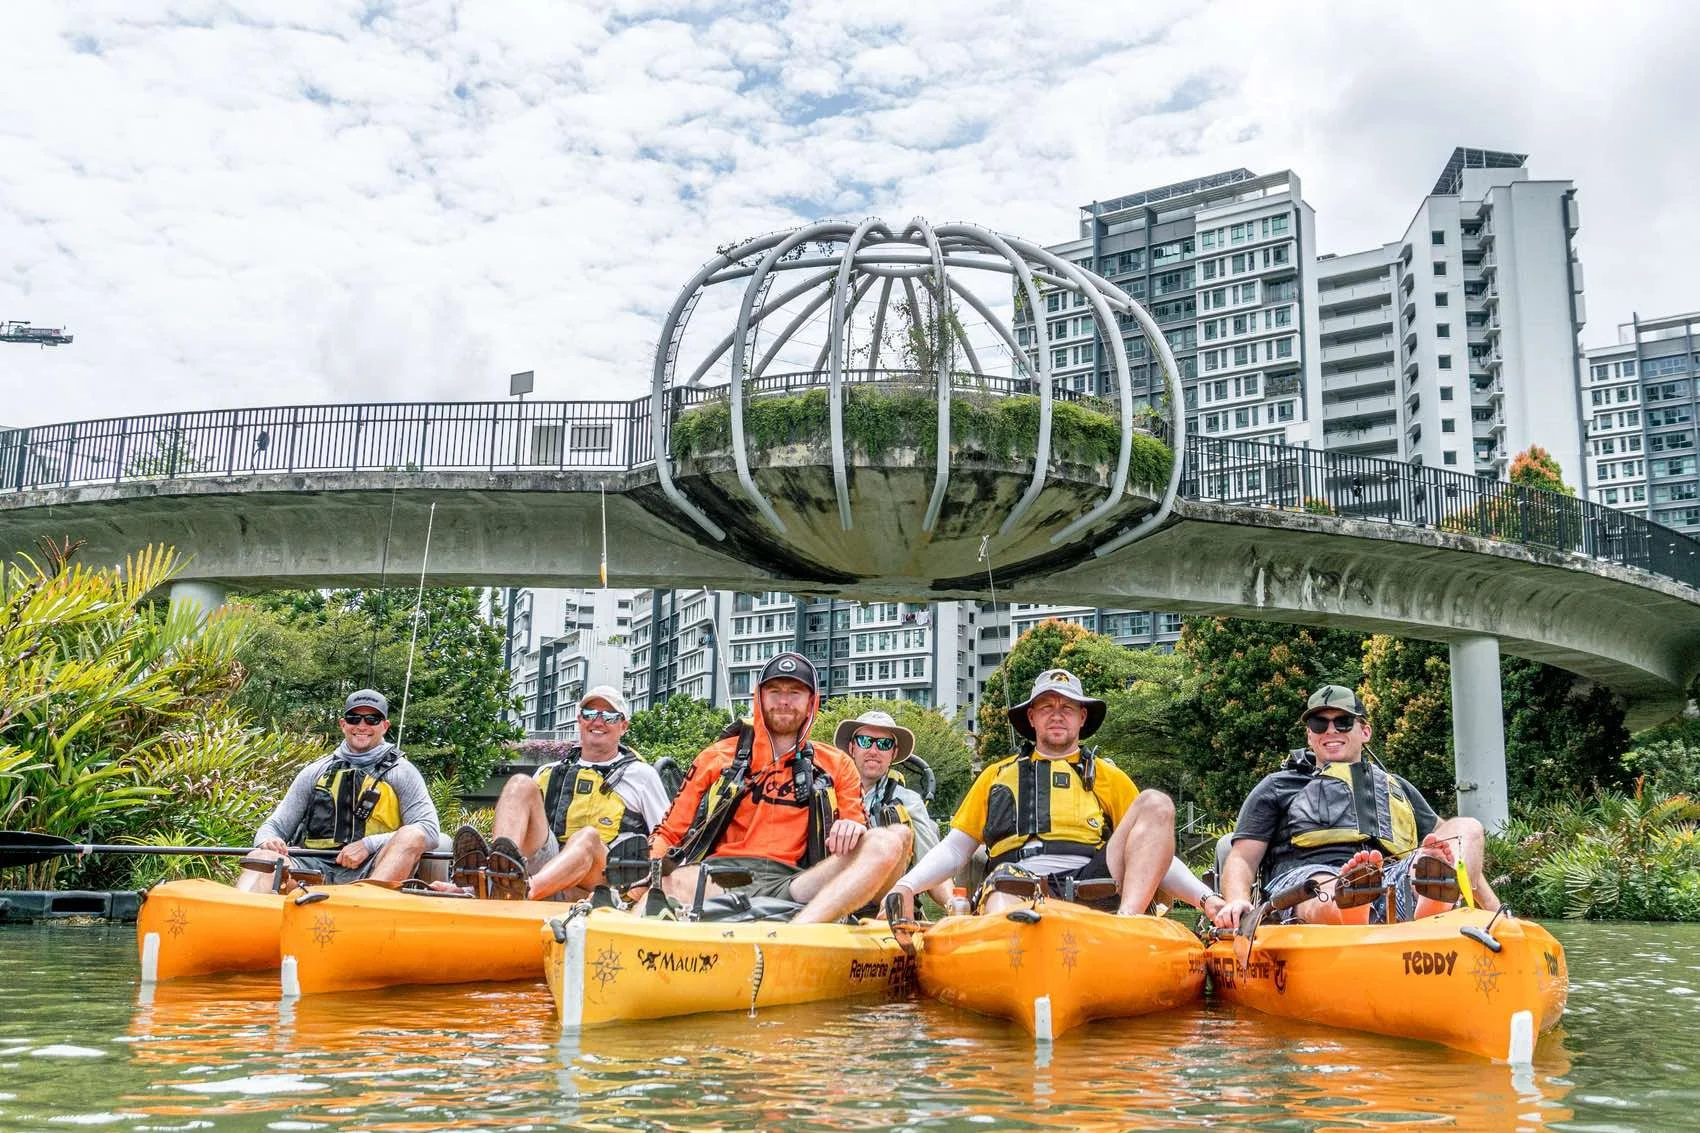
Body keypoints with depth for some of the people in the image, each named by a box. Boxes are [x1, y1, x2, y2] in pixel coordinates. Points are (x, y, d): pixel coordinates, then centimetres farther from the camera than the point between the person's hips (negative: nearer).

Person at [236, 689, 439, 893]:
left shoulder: (401, 773, 10)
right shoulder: (315, 772, 20)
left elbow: (429, 832, -3)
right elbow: (275, 826, 19)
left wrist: (367, 845, -14)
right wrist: (267, 840, -7)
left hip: (367, 872, -3)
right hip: (314, 868, 3)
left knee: (411, 835, -31)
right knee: (260, 856, -24)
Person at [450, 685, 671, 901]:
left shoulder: (640, 774, 19)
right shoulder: (549, 773, 26)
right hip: (542, 864, 3)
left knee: (589, 836, -36)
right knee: (521, 784, -13)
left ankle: (524, 890, -64)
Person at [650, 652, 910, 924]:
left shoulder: (836, 766, 22)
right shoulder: (718, 757, 21)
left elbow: (854, 842, 18)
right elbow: (670, 833, 19)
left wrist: (853, 829, -8)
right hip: (714, 880, -1)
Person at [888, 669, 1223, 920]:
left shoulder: (1108, 776, 29)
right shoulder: (997, 775, 31)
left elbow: (1154, 852, 20)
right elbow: (955, 848, 25)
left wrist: (1207, 898, 2)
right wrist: (906, 886, 5)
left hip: (1092, 883, 2)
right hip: (1018, 884, -1)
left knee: (1155, 803, -20)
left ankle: (1127, 920, -37)